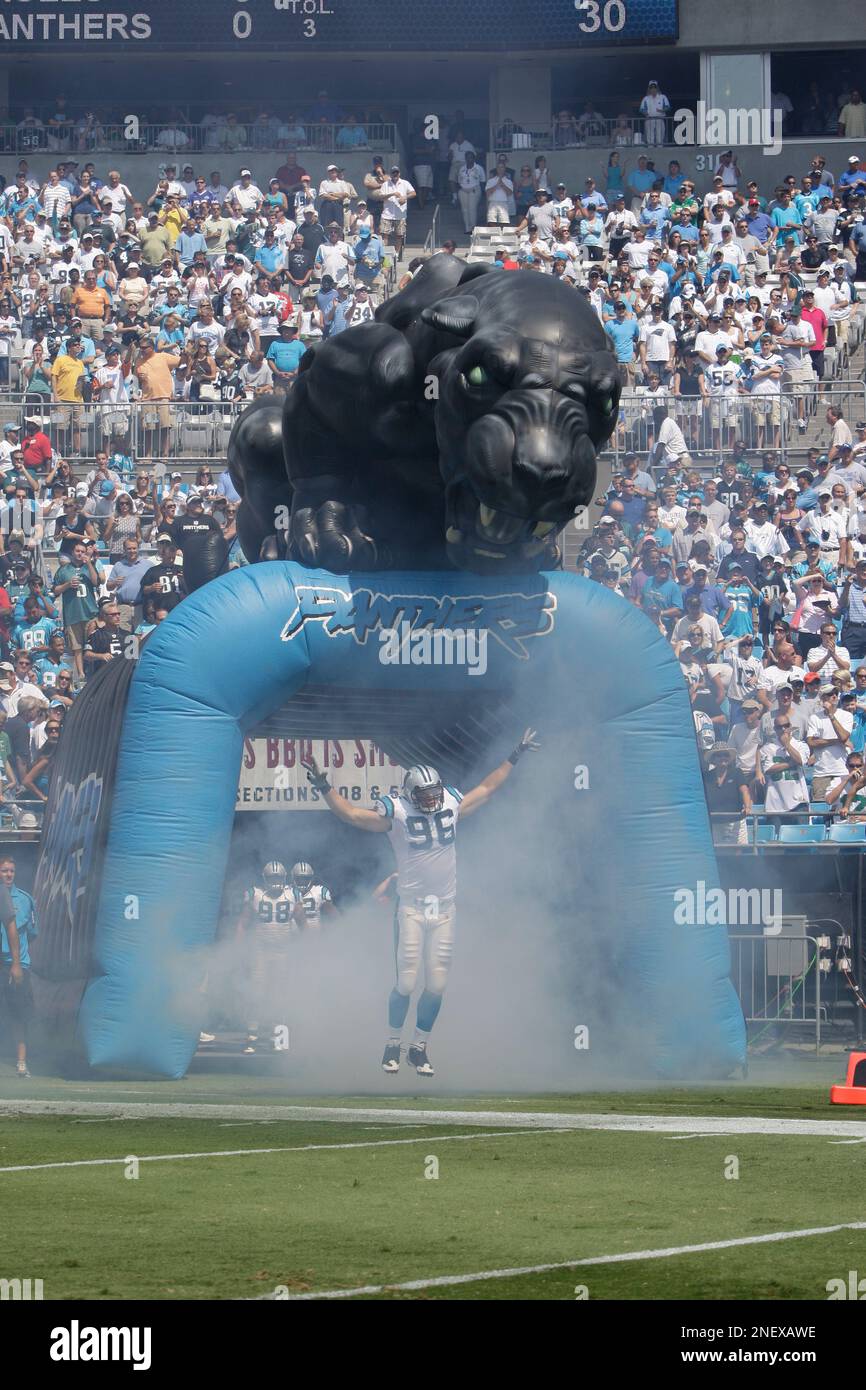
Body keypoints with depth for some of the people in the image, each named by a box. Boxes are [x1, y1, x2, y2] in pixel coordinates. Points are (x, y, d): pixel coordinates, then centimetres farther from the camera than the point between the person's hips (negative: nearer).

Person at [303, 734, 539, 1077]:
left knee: (436, 985, 2)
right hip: (411, 908, -4)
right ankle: (393, 1046, 11)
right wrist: (323, 787, -19)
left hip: (444, 909, 4)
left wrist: (515, 757, 24)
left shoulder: (452, 806, 6)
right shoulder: (396, 814, -7)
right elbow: (351, 814, -10)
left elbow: (487, 788, 20)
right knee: (406, 982, -6)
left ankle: (419, 1048, 16)